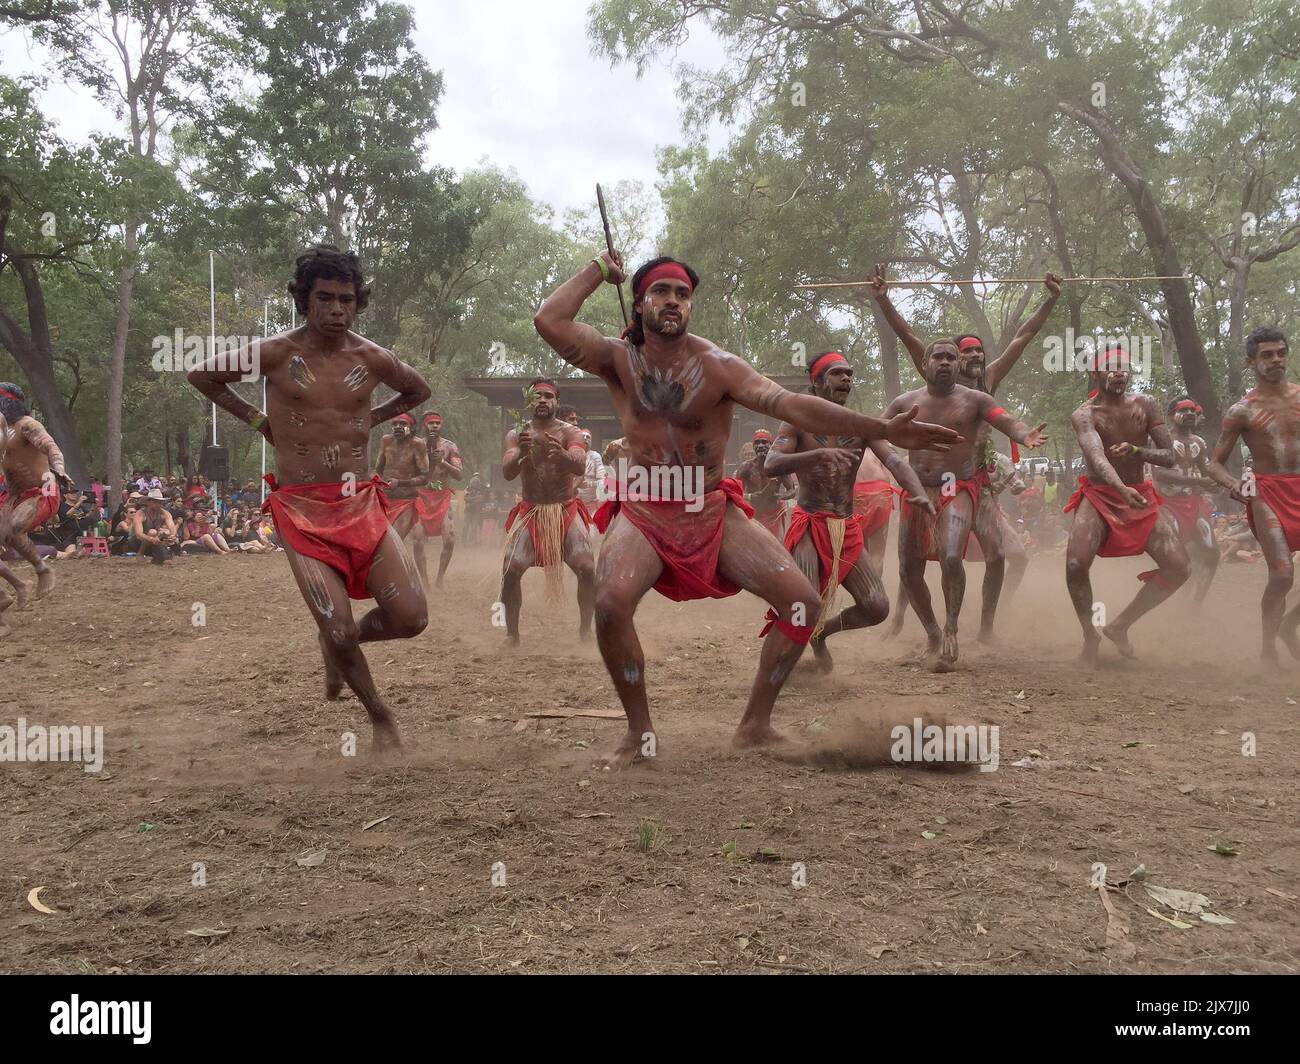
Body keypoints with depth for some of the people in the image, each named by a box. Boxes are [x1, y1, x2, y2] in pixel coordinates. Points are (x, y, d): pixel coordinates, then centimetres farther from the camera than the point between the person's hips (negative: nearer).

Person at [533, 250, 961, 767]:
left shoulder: (717, 366, -8)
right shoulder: (618, 360, -4)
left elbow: (791, 404, -20)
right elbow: (549, 320, -17)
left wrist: (883, 429, -30)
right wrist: (600, 268, -5)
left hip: (715, 512, 1)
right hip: (644, 513, -1)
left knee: (803, 601, -11)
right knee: (610, 603, -29)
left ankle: (756, 724, 7)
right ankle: (639, 731, -6)